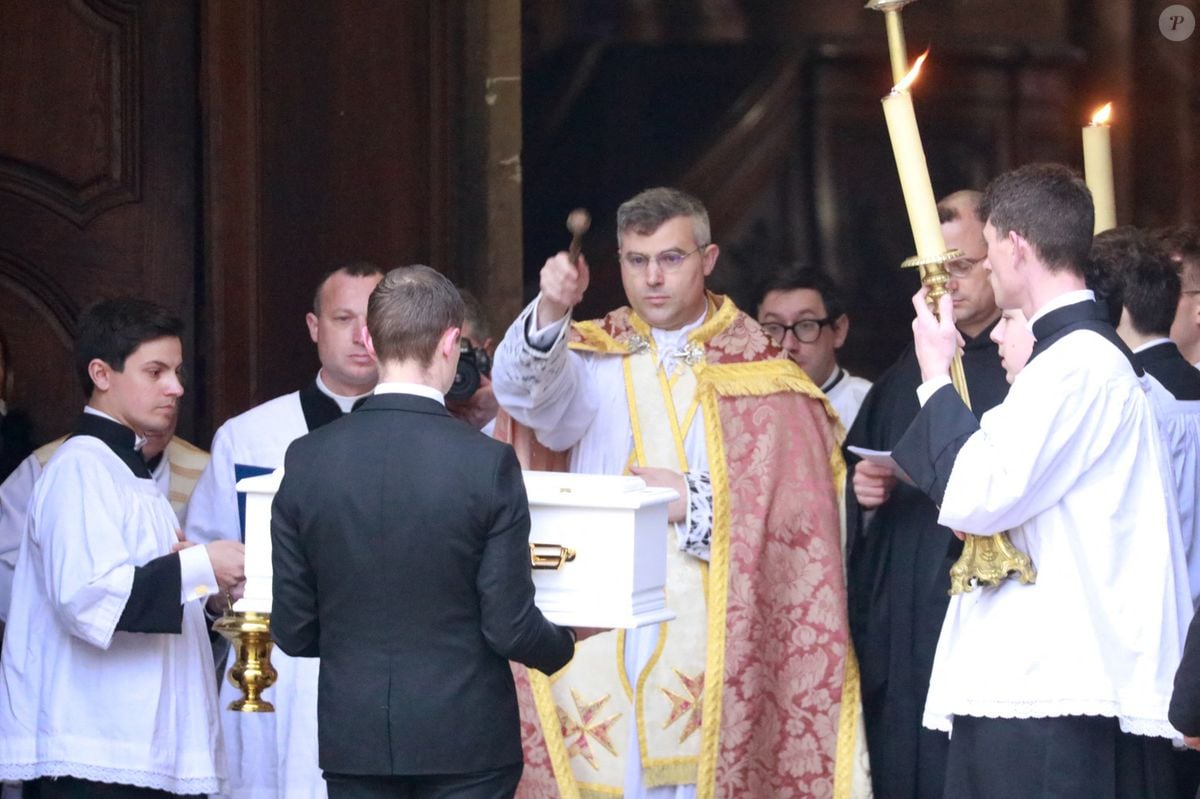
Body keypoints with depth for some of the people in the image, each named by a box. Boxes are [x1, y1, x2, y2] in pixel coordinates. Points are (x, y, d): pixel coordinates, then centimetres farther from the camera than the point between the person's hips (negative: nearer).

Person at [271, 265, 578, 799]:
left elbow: (292, 633, 1)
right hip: (465, 736, -3)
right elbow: (510, 628, -9)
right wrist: (565, 644, 13)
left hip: (353, 736, 3)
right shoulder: (487, 464, -12)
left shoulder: (308, 460, -3)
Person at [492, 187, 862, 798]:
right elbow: (526, 391, -13)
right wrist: (550, 313, -31)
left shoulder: (760, 375, 5)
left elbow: (800, 517, -1)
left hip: (709, 644, -2)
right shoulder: (592, 357, 10)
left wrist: (696, 502, -9)